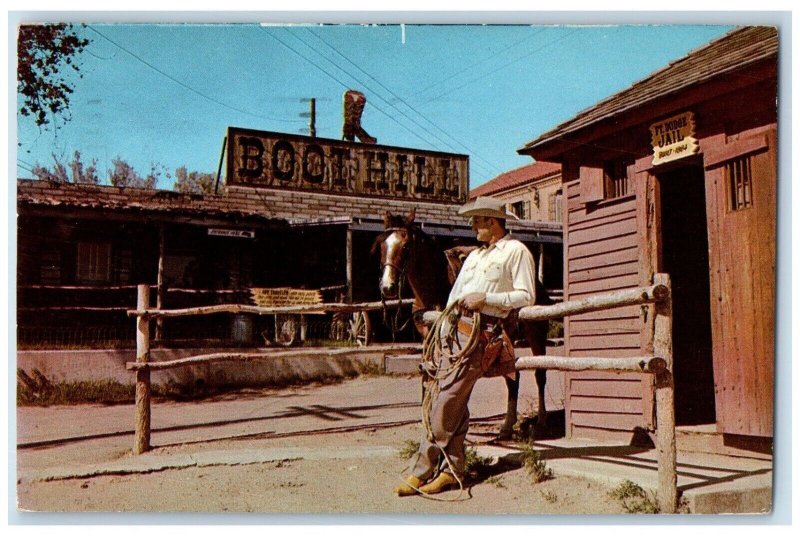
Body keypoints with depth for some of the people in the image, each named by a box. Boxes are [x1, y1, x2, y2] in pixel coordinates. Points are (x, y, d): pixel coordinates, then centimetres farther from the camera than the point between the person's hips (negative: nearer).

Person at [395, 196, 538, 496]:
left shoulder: (517, 251, 3)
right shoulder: (474, 256, 27)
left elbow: (527, 296, -5)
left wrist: (486, 298, -14)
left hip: (481, 332, -8)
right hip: (454, 326, 8)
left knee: (444, 402, -12)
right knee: (455, 403, 5)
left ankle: (422, 471, -6)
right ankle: (451, 469, 11)